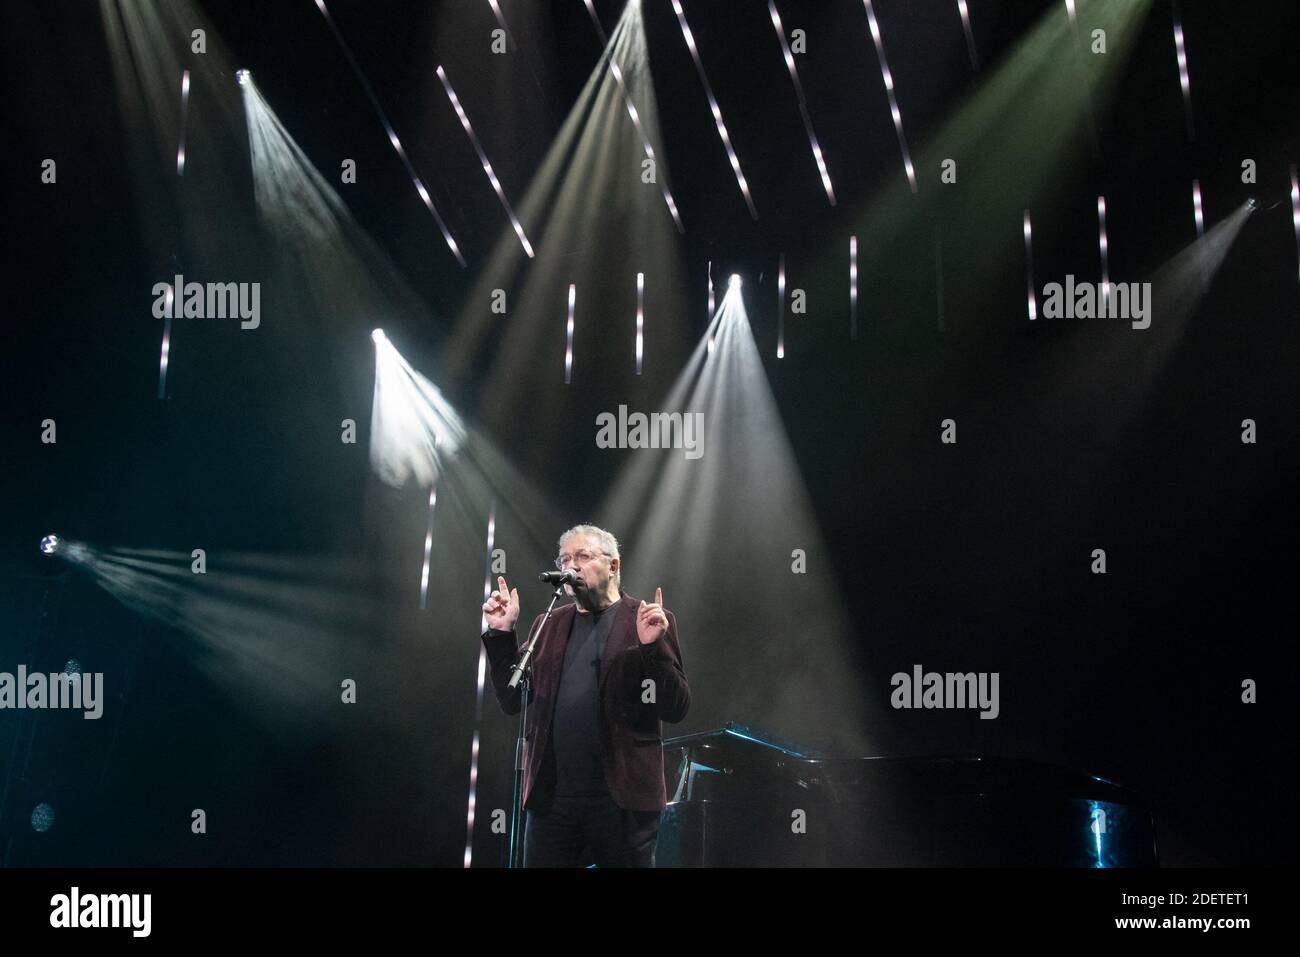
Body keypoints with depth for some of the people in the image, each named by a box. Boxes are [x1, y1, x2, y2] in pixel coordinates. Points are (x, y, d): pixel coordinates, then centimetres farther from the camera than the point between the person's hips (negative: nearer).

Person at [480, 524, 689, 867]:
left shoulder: (649, 621, 2)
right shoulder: (549, 625, 15)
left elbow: (676, 709, -4)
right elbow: (513, 702, 11)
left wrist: (652, 646, -18)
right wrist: (502, 634, 1)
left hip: (621, 798, -4)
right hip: (550, 796, 4)